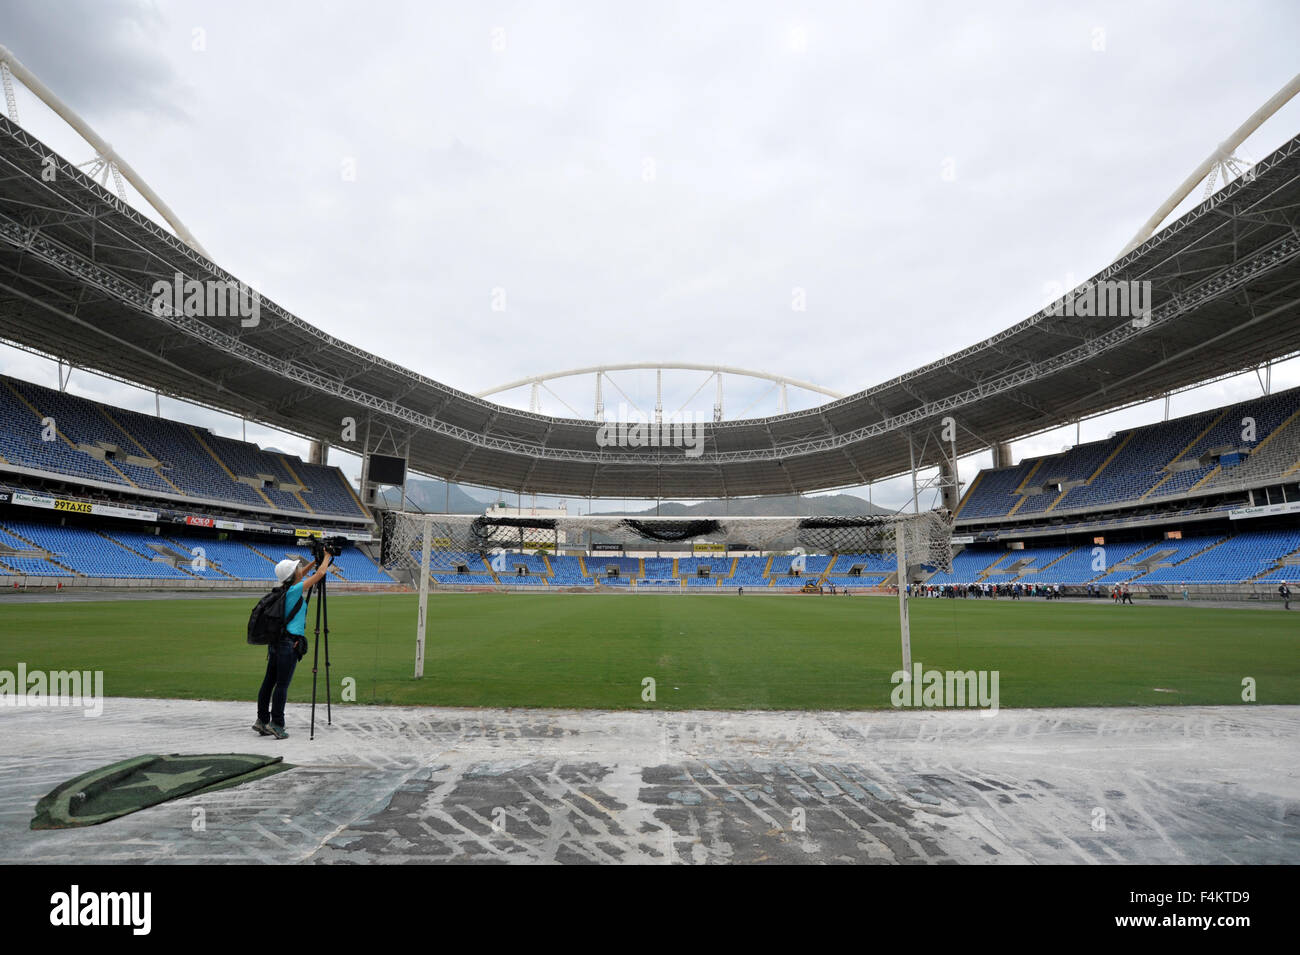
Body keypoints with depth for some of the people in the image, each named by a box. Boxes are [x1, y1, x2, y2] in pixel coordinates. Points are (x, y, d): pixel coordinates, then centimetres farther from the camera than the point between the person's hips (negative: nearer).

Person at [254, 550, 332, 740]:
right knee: (282, 684, -6)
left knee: (269, 681, 11)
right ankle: (276, 724, -4)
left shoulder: (286, 589, 11)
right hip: (289, 642, -9)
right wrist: (326, 556, 10)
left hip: (275, 642, 9)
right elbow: (320, 573, -6)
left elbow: (301, 574, 31)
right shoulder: (296, 589, -11)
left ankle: (262, 721, 17)